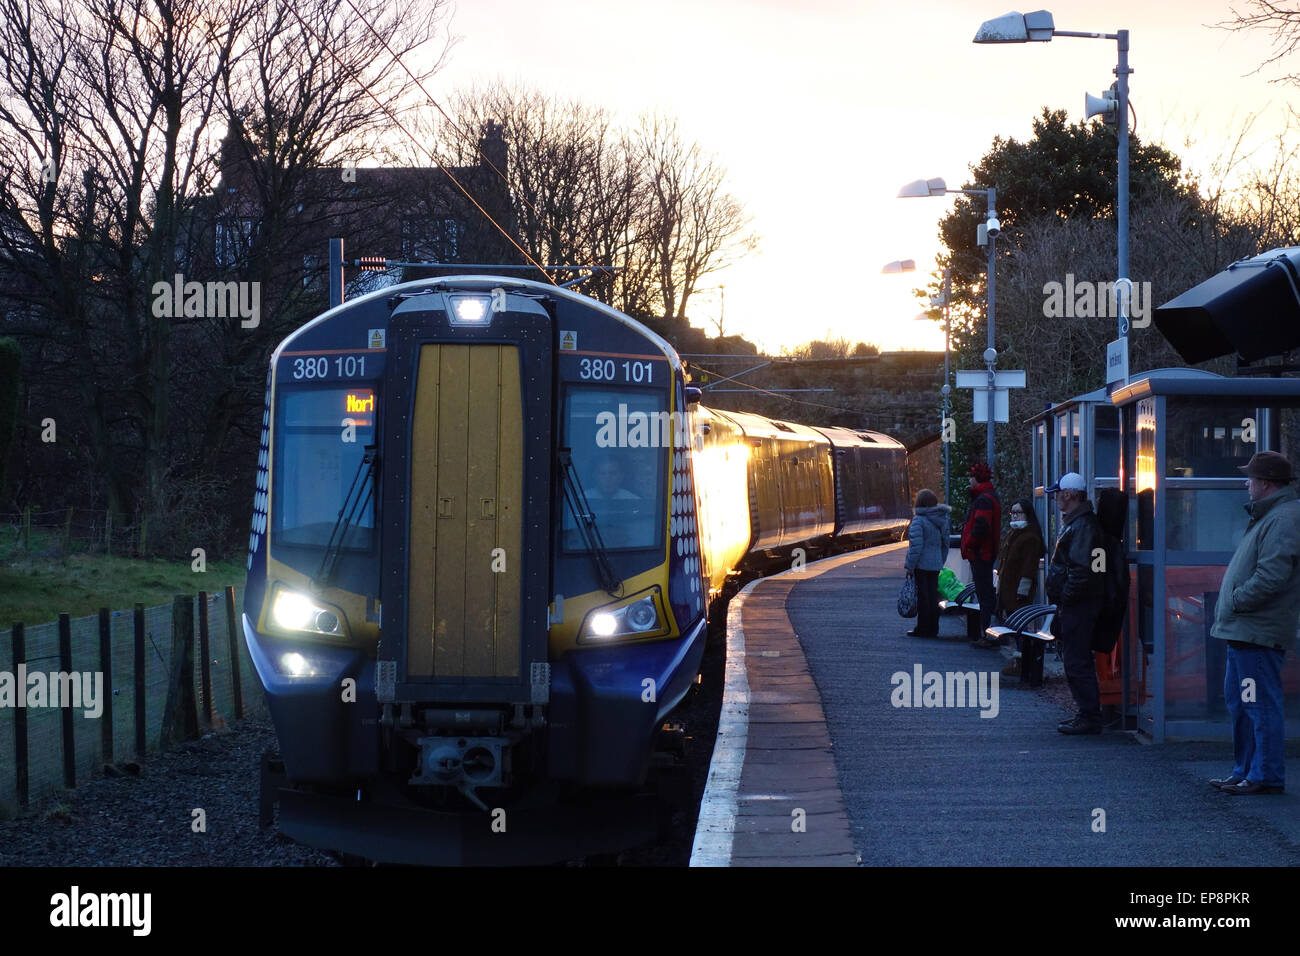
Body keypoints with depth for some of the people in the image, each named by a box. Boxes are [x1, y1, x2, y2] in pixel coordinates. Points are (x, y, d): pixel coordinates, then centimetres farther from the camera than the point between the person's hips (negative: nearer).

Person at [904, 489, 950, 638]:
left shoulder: (919, 521, -16)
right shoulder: (942, 520, 7)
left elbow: (916, 546, -20)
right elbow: (945, 544, 13)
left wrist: (910, 566, -14)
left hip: (922, 564, -7)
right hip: (936, 565, 7)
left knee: (922, 597, 0)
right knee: (933, 596, 13)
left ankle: (922, 629, 3)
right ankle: (933, 629, 17)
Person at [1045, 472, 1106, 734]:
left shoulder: (1082, 525, -17)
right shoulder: (1074, 522, 17)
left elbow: (1081, 569, -25)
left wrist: (1065, 598, -18)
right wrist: (1062, 600, 19)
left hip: (1077, 605, -11)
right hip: (1074, 605, 11)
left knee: (1077, 663, -9)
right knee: (1076, 661, 15)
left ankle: (1089, 718, -6)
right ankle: (1088, 715, 20)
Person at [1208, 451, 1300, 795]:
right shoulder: (1268, 517, 18)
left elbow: (1270, 577, -25)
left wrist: (1235, 601, -16)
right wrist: (1232, 606, 14)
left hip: (1259, 634, -11)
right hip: (1244, 631, 11)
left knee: (1261, 705, -6)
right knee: (1238, 702, 17)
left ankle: (1267, 776, -2)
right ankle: (1245, 770, 24)